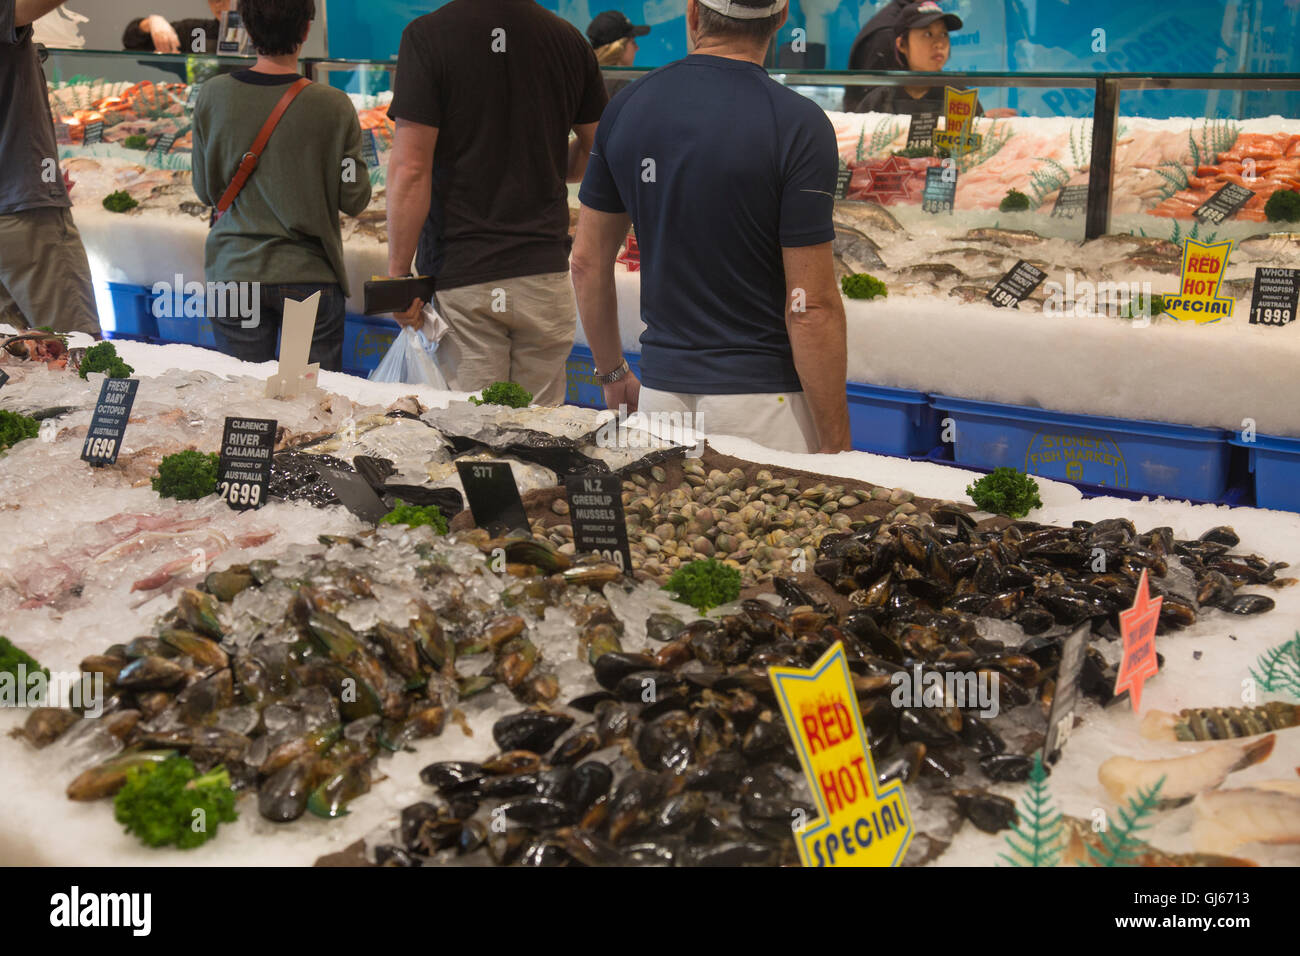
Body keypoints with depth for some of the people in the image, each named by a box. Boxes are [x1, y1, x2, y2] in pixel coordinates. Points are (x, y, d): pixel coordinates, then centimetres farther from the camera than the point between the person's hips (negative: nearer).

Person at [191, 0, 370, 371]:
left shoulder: (212, 96, -3)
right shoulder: (333, 106, -12)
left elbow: (206, 190, 6)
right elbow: (355, 199, -4)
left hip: (234, 273, 2)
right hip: (311, 276, -2)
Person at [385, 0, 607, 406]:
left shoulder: (428, 35, -8)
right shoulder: (569, 39, 3)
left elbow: (410, 170, -13)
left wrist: (399, 274, -7)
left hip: (460, 277, -3)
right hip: (545, 270, 3)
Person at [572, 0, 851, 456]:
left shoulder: (625, 107, 2)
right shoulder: (799, 124, -13)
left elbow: (588, 261, 9)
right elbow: (811, 307, -15)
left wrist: (613, 373, 22)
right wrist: (835, 444, -7)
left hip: (660, 389, 5)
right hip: (764, 401, -5)